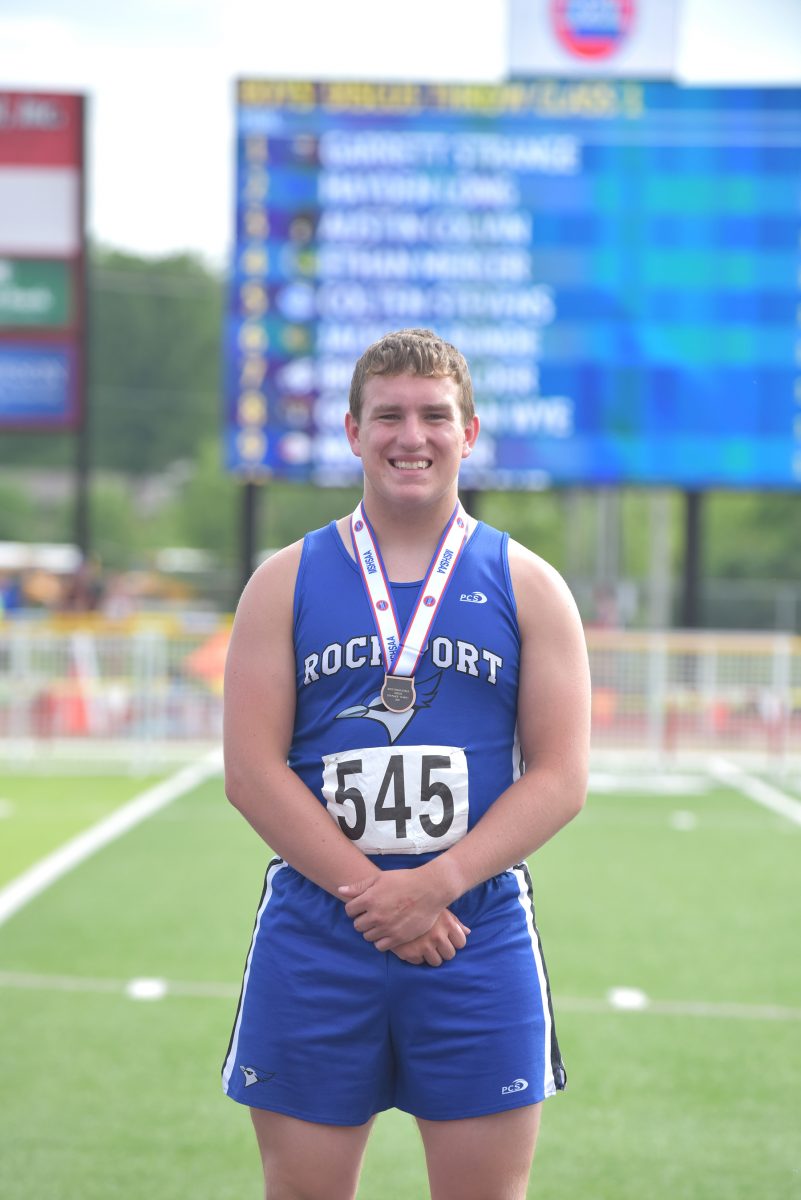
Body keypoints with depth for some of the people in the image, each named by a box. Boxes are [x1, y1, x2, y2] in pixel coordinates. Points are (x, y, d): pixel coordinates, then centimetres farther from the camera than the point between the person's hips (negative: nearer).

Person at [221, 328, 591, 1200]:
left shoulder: (527, 586, 6)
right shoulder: (286, 582, 6)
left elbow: (561, 777, 0)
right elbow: (252, 769, -1)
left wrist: (436, 884, -13)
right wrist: (369, 894, -11)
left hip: (480, 936, 0)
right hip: (314, 939, 0)